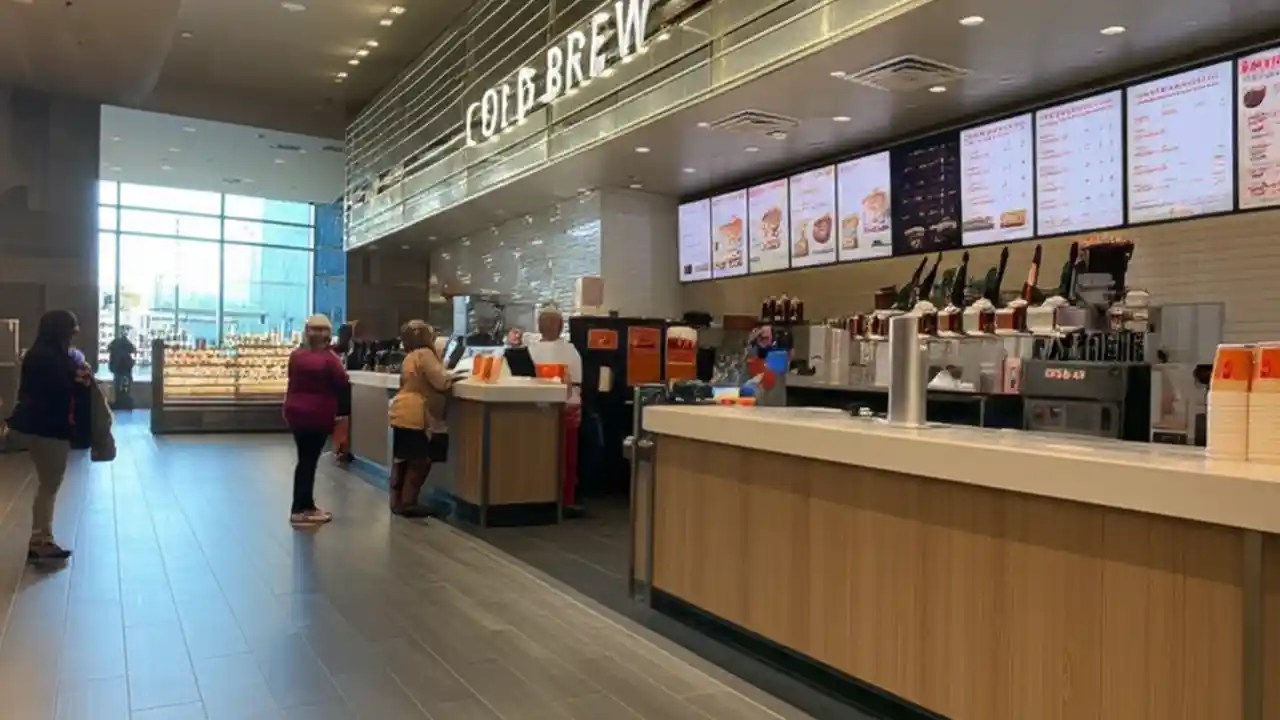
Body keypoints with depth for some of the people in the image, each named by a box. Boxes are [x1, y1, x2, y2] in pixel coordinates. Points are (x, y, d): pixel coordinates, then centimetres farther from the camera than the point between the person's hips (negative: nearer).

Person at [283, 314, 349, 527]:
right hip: (318, 415, -6)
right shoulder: (328, 359, -16)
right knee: (309, 461, -1)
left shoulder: (296, 356, 2)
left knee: (305, 459, 15)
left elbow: (293, 381, 11)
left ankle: (306, 505, 23)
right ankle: (300, 510, 3)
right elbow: (343, 384, -11)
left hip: (295, 411, 6)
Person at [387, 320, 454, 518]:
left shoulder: (410, 356, 17)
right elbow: (440, 382, -17)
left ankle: (397, 501, 21)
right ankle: (408, 503, 1)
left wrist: (445, 376, 14)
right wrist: (452, 377, 2)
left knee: (403, 460, 14)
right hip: (416, 416, -10)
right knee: (420, 462, -3)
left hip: (403, 414, 10)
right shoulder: (425, 354, -13)